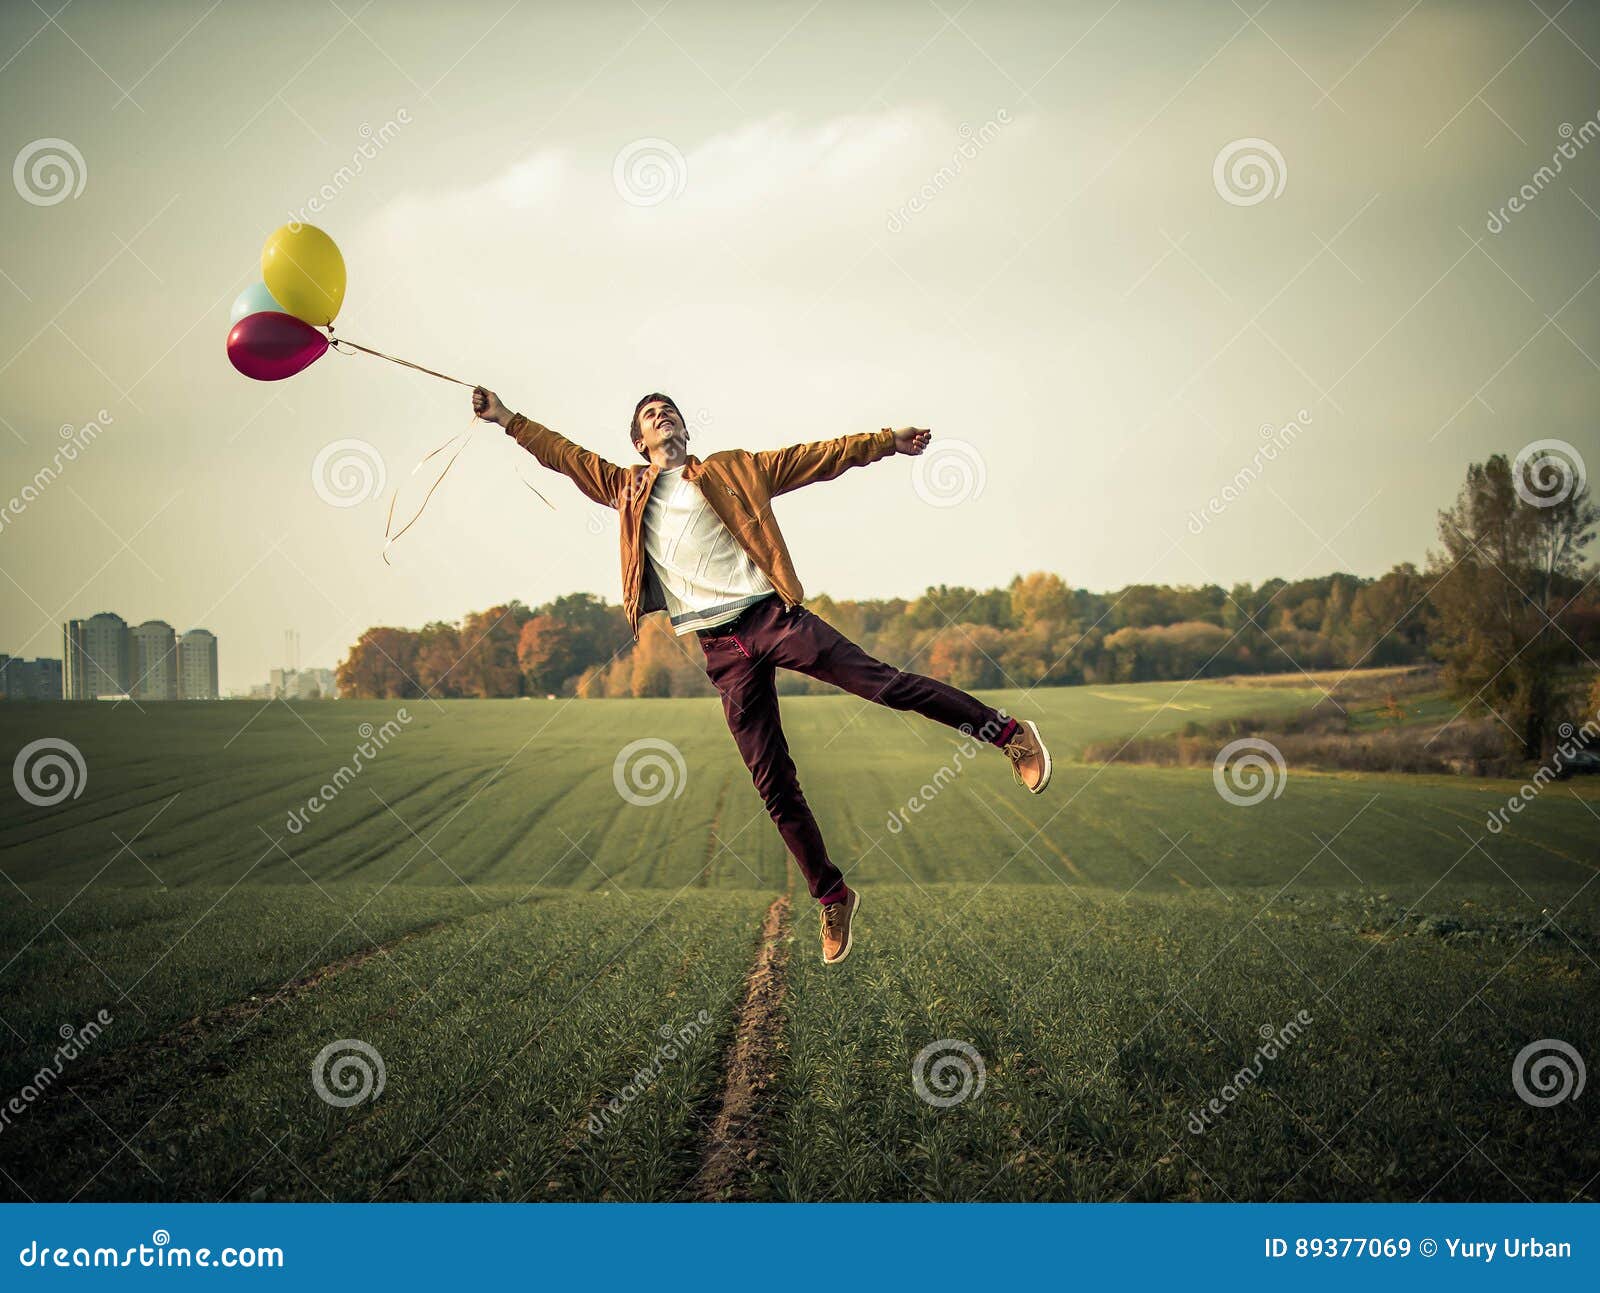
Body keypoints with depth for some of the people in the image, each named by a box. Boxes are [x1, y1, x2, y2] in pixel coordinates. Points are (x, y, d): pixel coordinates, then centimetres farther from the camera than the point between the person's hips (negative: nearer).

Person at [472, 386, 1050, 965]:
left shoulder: (732, 469, 15)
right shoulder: (628, 489, 19)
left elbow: (818, 457, 14)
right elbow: (565, 454, 21)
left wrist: (887, 441, 11)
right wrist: (507, 419, 12)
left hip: (769, 615, -2)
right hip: (722, 649, 2)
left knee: (881, 681, -16)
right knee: (773, 785, 0)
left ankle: (1006, 732, -2)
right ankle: (832, 896, 9)